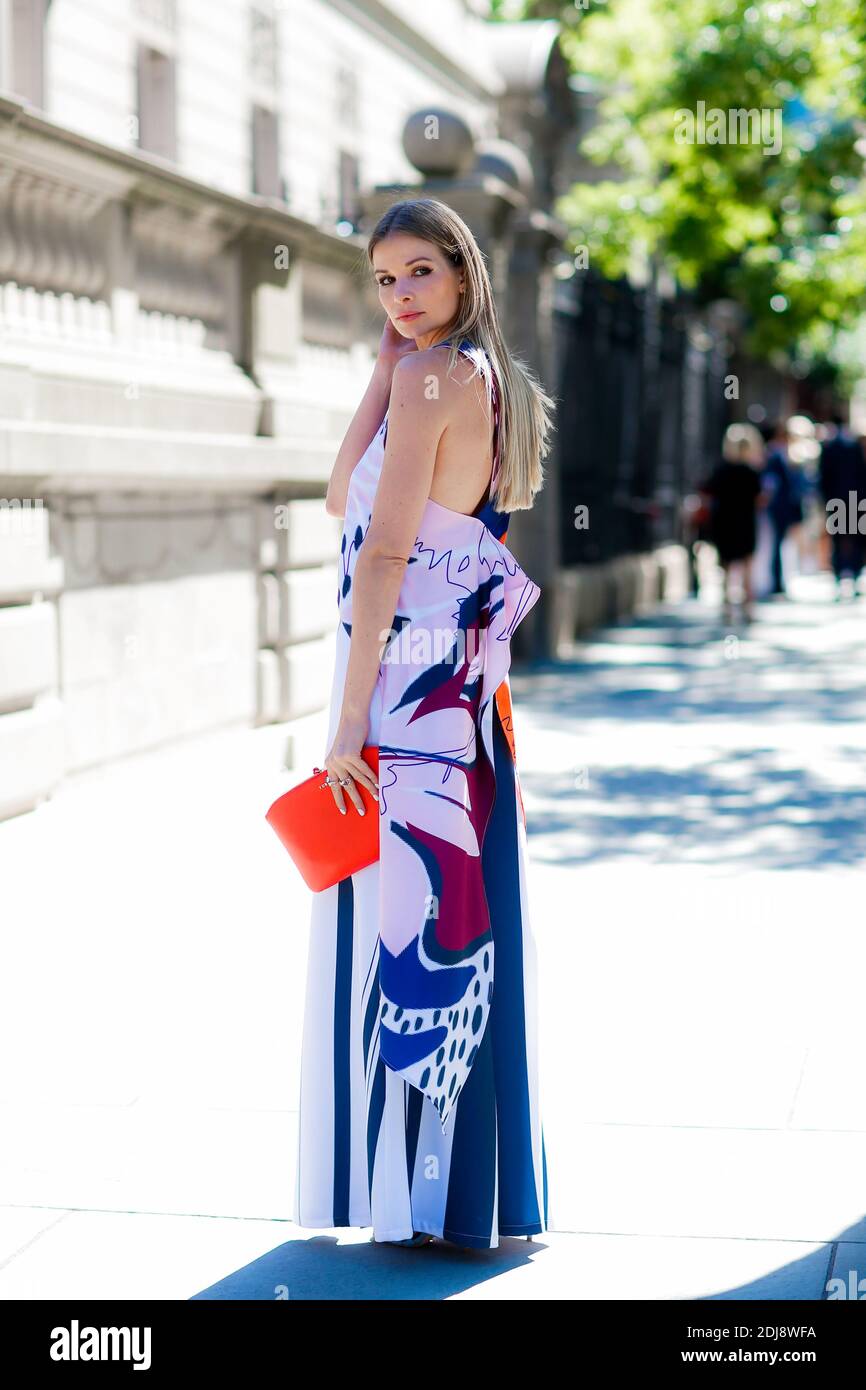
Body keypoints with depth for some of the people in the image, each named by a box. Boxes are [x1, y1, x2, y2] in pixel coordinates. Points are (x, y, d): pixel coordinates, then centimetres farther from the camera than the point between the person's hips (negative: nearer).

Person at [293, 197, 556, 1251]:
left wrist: (350, 716, -17)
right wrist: (383, 366, 8)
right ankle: (473, 1189, 24)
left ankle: (422, 1191, 6)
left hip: (409, 672, -9)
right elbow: (343, 498, 15)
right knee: (455, 920, 13)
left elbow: (384, 551, -17)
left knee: (401, 918, -2)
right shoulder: (485, 378, 14)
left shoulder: (430, 375, -12)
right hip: (466, 679, 9)